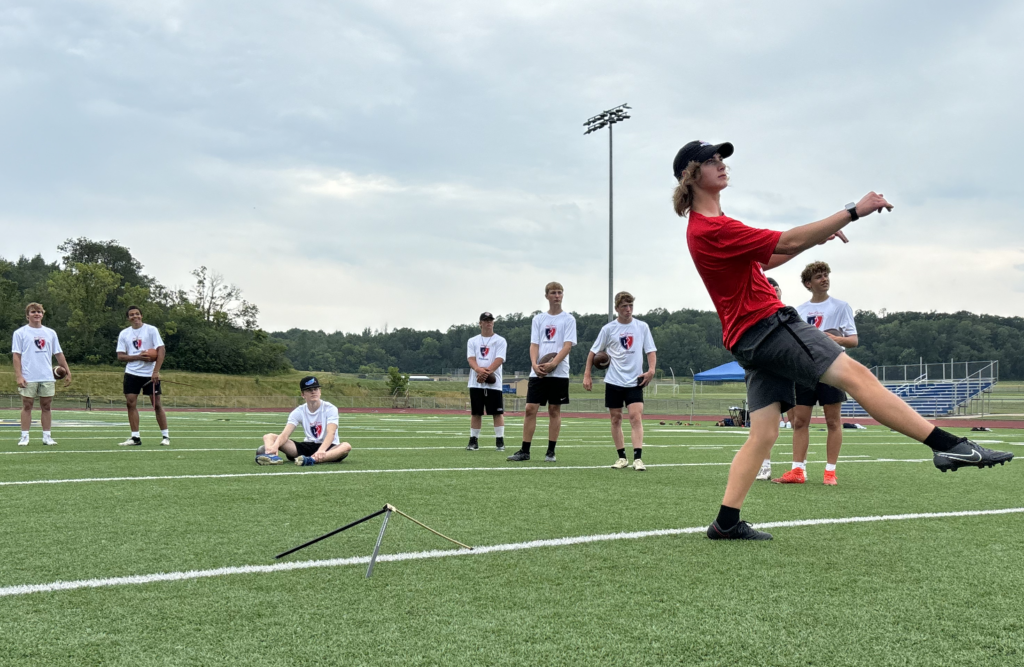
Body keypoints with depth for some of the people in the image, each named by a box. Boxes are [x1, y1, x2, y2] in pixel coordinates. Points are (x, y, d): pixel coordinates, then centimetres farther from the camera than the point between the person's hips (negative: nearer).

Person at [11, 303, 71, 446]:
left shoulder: (50, 333, 11)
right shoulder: (20, 333, 1)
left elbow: (59, 354, 13)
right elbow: (16, 355, -3)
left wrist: (67, 372, 7)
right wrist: (18, 376, -12)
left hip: (47, 378, 3)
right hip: (28, 378, -3)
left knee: (46, 406, 5)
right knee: (27, 406, -1)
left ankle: (47, 436, 9)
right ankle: (24, 437, 3)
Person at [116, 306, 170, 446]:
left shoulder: (151, 330, -3)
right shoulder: (124, 334, 7)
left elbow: (161, 350, -10)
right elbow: (120, 356, 3)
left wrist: (156, 371, -19)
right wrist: (138, 357, -14)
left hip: (150, 374, -3)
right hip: (132, 373, 3)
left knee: (157, 404, -2)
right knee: (131, 403, -4)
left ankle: (165, 436, 6)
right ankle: (135, 437, 1)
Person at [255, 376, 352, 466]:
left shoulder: (330, 409, -9)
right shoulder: (299, 412, -1)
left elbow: (331, 433, -26)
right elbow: (285, 434, -14)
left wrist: (321, 451, -46)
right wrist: (275, 446, -38)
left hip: (328, 448, -3)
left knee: (346, 446, -38)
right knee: (269, 437, -11)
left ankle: (313, 460, -59)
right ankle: (272, 457, -47)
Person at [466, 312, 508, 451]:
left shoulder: (500, 341, 4)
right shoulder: (472, 341, 11)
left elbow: (499, 360, -8)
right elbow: (471, 359, -1)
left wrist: (487, 372, -23)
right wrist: (479, 370, -22)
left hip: (493, 383, -2)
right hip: (476, 382, 2)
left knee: (498, 412, -3)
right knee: (475, 413, 5)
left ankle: (500, 441, 0)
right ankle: (473, 441, 11)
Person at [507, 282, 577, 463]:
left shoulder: (568, 319, 3)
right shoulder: (538, 319, 12)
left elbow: (568, 345, -7)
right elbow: (534, 344, 5)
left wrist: (553, 364, -21)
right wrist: (534, 364, -13)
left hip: (559, 372, -2)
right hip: (537, 372, 2)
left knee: (554, 410, 2)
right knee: (530, 409, -3)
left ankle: (551, 452, 8)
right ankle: (524, 451, 2)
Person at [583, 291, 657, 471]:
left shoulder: (642, 327, 3)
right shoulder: (608, 329, 1)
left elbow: (651, 350, 5)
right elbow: (594, 352, 7)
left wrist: (651, 370, -12)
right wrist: (587, 375, 2)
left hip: (635, 382, -1)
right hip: (613, 382, 1)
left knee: (636, 417, -13)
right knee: (616, 419, 4)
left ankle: (638, 458, -17)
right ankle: (622, 457, 14)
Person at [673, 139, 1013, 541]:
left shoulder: (704, 227, 19)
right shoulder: (712, 229, -15)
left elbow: (760, 260, 27)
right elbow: (787, 243, -19)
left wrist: (814, 237, 16)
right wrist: (853, 211, -18)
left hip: (749, 340, 10)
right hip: (766, 324, -10)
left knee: (763, 434, 6)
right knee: (855, 374, -15)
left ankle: (726, 523, 5)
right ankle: (950, 446, -18)